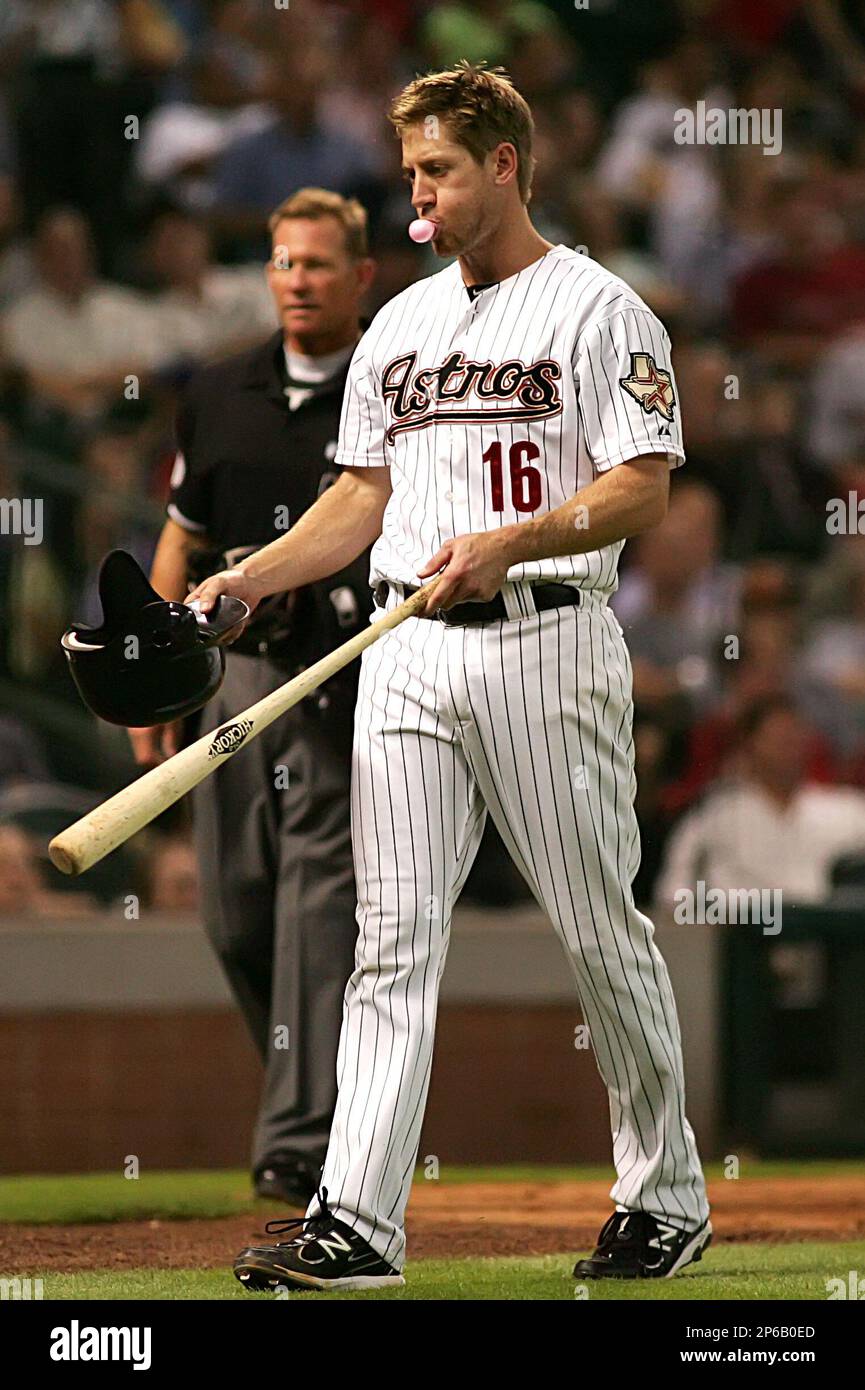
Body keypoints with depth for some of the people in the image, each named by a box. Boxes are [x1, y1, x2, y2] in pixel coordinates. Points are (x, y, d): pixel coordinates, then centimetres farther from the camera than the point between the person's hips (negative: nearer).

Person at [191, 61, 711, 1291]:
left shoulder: (595, 310, -3)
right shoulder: (400, 325, 17)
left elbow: (644, 490, -11)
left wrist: (511, 541, -25)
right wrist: (249, 578, 6)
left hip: (547, 644, -6)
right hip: (408, 651, 6)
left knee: (602, 932, 1)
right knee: (392, 935, -3)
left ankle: (667, 1199, 16)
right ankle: (356, 1223, -9)